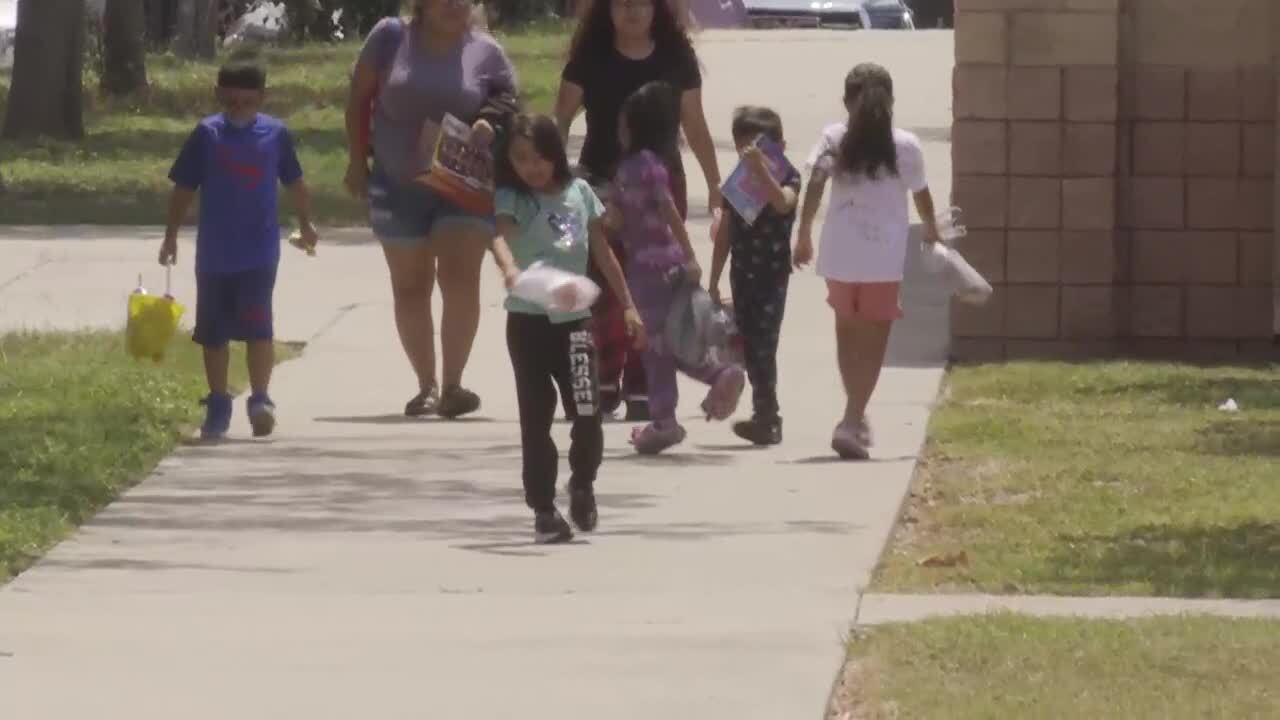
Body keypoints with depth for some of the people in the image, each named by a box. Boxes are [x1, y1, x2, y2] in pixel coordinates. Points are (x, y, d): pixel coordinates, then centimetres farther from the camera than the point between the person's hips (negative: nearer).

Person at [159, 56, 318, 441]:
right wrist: (171, 234, 5)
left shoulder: (275, 134, 1)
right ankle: (218, 406, 17)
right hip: (214, 253, 1)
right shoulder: (207, 135, -1)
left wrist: (305, 223, 25)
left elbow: (294, 182, 15)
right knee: (214, 332, 7)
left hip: (259, 252, -1)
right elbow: (184, 188, 4)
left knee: (257, 325, -13)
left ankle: (261, 400, -8)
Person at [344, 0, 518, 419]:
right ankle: (426, 386, 20)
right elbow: (359, 98, 5)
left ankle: (452, 384, -13)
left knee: (461, 278, -17)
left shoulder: (486, 53, -3)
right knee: (410, 287, 8)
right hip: (399, 185, 1)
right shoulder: (391, 38, -4)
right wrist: (357, 161, 2)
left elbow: (510, 110, 6)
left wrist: (492, 126, -16)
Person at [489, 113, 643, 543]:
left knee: (588, 415, -5)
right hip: (529, 320, -2)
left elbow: (602, 252, 15)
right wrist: (509, 268, -50)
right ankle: (544, 510, 10)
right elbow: (500, 235, -28)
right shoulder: (512, 199, -6)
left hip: (574, 318, 2)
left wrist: (627, 305, 16)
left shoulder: (579, 192, 6)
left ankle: (582, 484, 24)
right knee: (536, 420, 1)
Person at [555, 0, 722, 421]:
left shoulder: (676, 57, -1)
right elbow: (561, 119, -3)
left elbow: (695, 125, 6)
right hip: (601, 181, -1)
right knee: (601, 286, -4)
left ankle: (641, 388, 4)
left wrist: (715, 186, 7)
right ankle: (603, 382, 6)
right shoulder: (591, 55, -4)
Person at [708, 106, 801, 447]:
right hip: (743, 274, 6)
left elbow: (782, 202, -30)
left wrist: (760, 169, -38)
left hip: (772, 273, -6)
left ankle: (766, 416, -11)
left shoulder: (786, 176, -6)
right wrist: (713, 281, 13)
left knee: (762, 343, -12)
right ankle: (766, 416, 16)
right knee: (750, 345, 7)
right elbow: (725, 233, 13)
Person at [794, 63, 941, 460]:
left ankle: (856, 415, 33)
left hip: (840, 255, 2)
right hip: (884, 259, -2)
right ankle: (852, 422, -13)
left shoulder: (834, 139, 1)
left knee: (847, 333, 22)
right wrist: (931, 230, 29)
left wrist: (804, 235, -4)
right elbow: (921, 196, 10)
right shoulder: (905, 145, 0)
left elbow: (814, 187, -10)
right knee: (873, 342, 1)